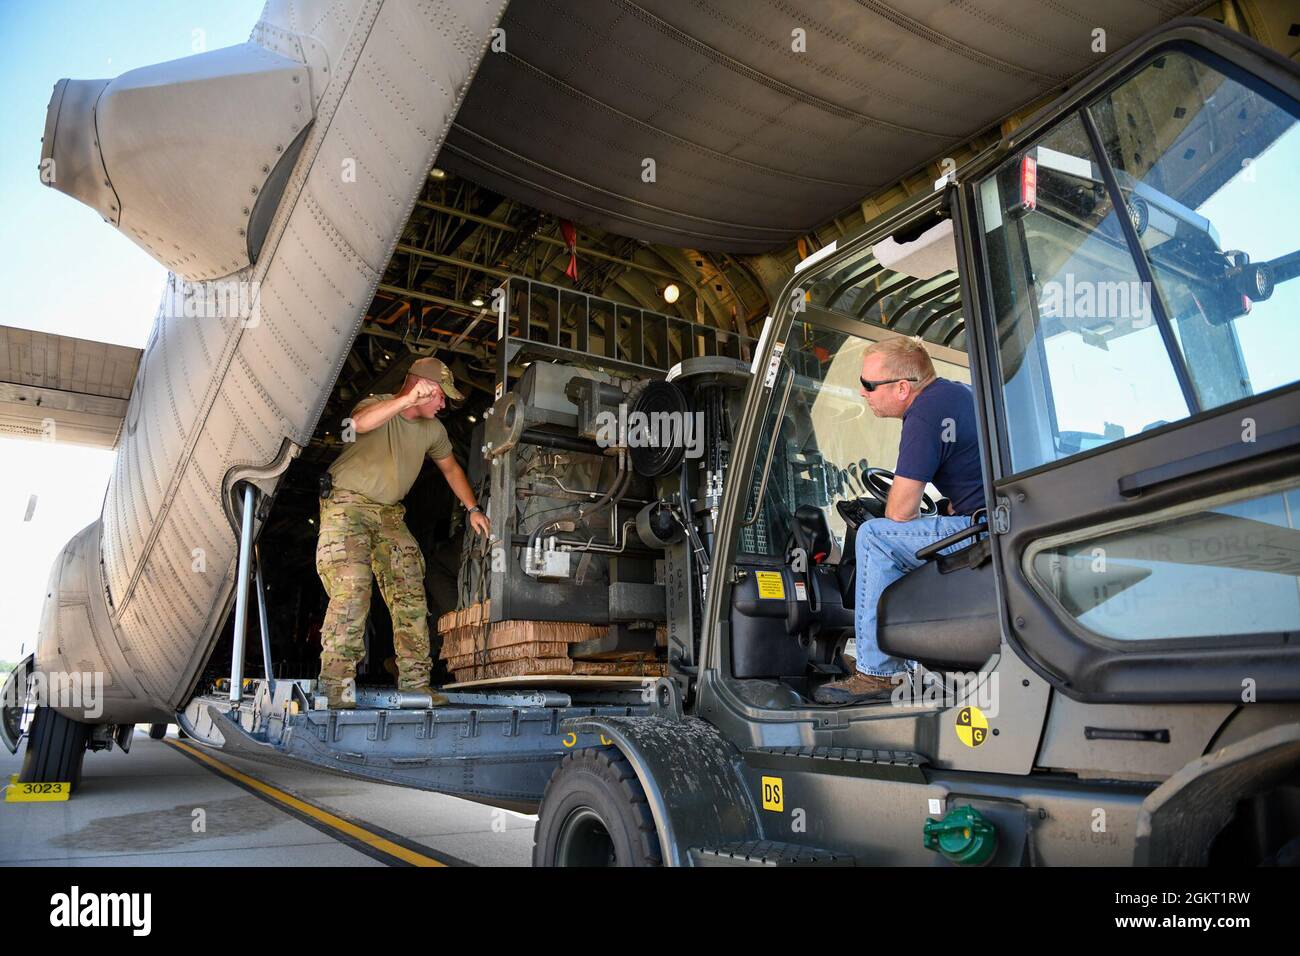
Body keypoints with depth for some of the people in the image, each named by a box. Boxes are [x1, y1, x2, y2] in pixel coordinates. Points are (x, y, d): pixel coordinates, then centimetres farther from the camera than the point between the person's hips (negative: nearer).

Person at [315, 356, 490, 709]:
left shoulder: (433, 430, 6)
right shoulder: (377, 404, -13)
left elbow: (451, 469, 21)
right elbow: (360, 423, -39)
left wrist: (473, 509, 17)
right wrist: (408, 400, -47)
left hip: (389, 514, 6)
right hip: (347, 504, -6)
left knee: (410, 594, -3)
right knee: (351, 590, -20)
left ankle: (414, 681, 1)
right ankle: (337, 685, -15)